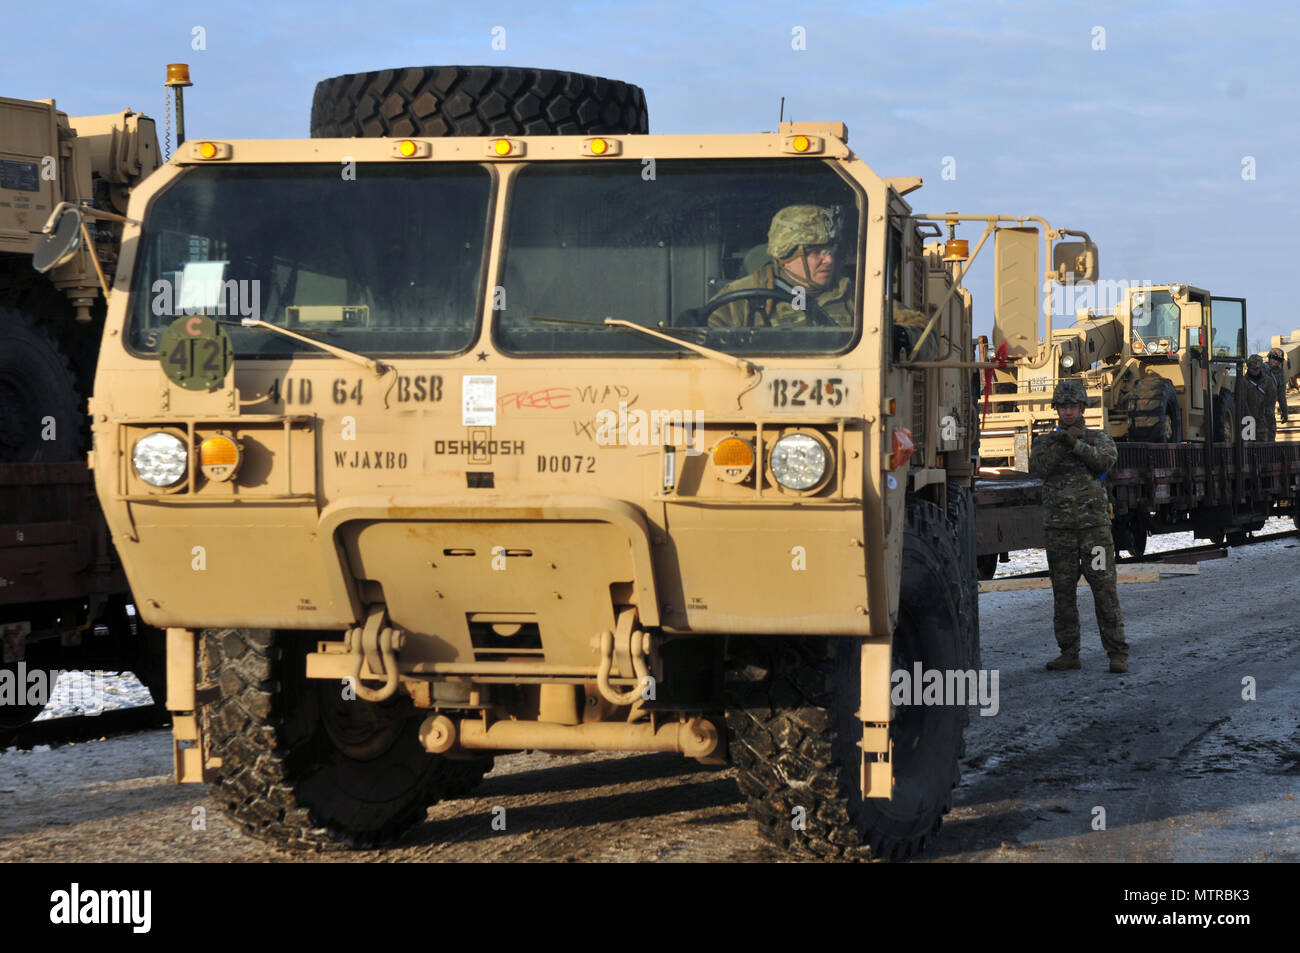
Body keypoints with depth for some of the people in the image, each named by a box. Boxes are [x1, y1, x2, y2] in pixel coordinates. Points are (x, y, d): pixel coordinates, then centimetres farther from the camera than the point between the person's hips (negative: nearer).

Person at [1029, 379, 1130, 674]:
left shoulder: (1098, 438, 8)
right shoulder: (1045, 441, 10)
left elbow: (1106, 459, -13)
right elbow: (1038, 468, -9)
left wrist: (1075, 444, -23)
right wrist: (1062, 443, -19)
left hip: (1094, 527, -2)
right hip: (1059, 530, 2)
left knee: (1105, 589, -6)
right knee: (1063, 594, 4)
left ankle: (1118, 653, -4)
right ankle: (1069, 653, 12)